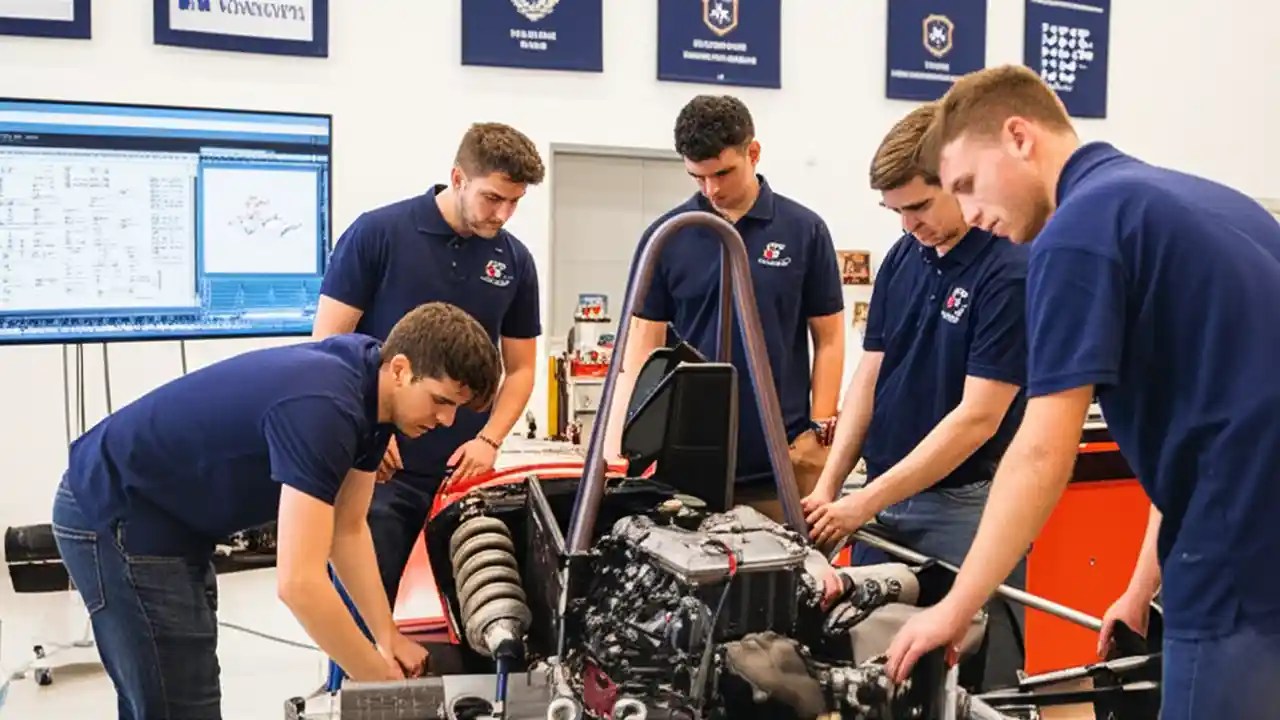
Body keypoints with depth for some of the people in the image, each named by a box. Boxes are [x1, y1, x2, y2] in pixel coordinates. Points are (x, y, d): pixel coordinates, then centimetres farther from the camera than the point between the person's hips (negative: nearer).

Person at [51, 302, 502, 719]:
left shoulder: (366, 383, -3)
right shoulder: (323, 406, -32)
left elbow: (348, 530, 7)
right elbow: (299, 582, -34)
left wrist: (388, 637, 0)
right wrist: (379, 678, -23)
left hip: (165, 516, 10)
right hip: (114, 518, -10)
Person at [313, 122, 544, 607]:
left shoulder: (515, 261, 5)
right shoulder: (377, 234, -7)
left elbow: (520, 367, 12)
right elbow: (328, 343, -5)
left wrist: (489, 440, -3)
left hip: (465, 471, 4)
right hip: (379, 466, -4)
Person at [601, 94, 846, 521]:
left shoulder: (805, 231, 0)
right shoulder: (666, 237, 2)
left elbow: (829, 339, 4)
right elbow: (643, 342, 3)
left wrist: (819, 431, -4)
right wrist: (617, 442, -6)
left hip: (782, 462, 0)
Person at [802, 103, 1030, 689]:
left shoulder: (1013, 271, -16)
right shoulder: (902, 258, 7)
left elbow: (977, 419, -19)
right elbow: (870, 376, 9)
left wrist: (866, 502, -19)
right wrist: (828, 487, -1)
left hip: (965, 507, -7)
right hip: (883, 499, 7)